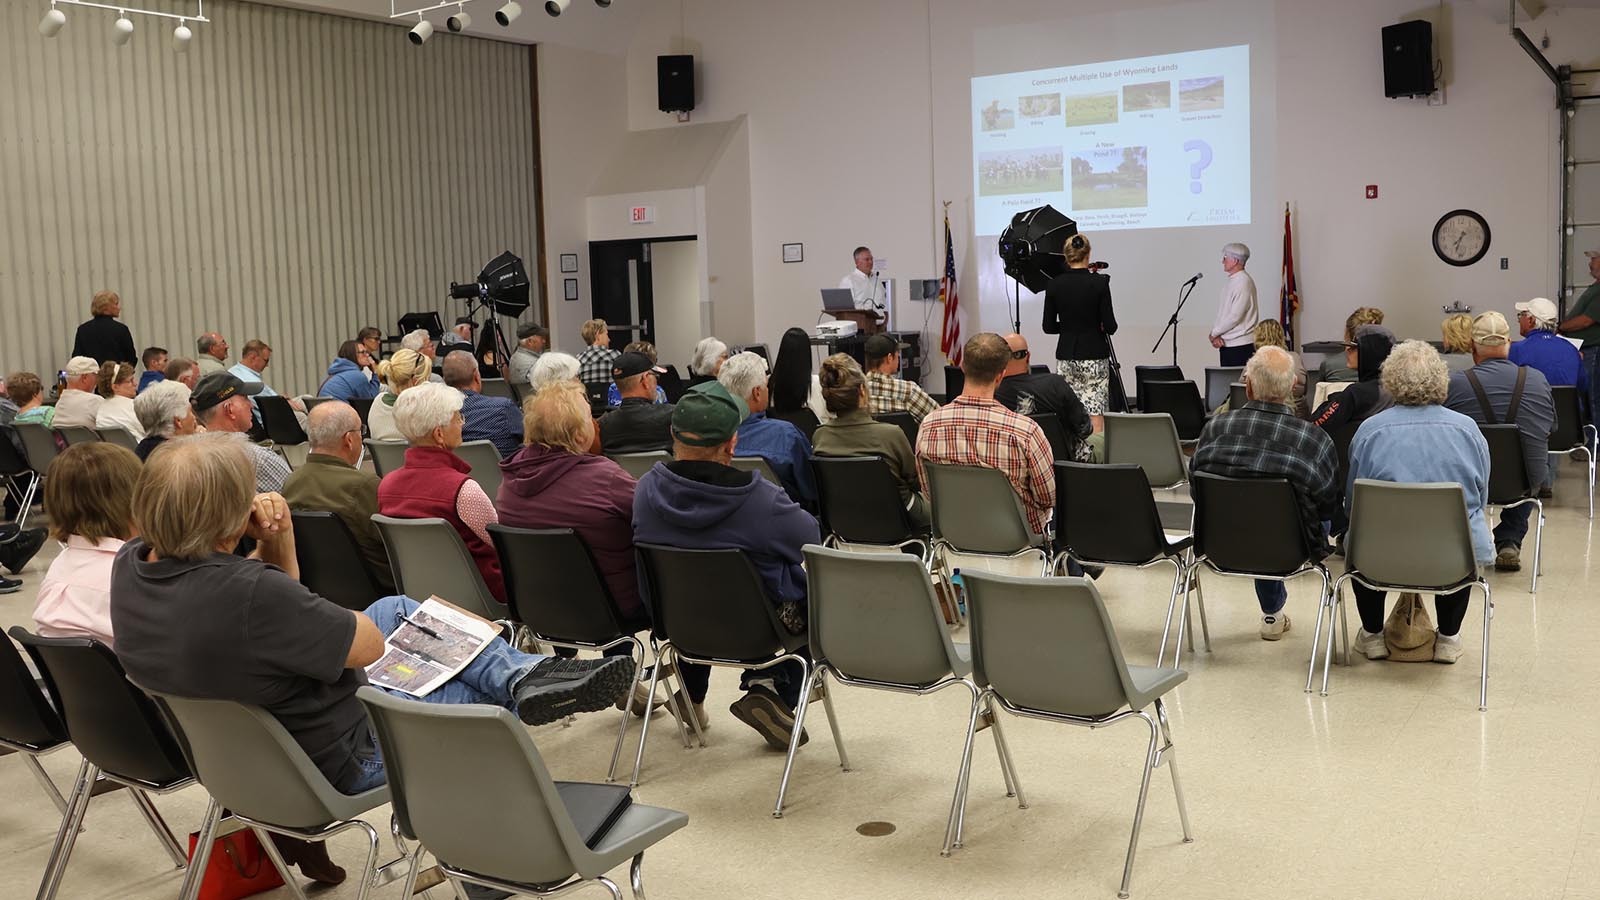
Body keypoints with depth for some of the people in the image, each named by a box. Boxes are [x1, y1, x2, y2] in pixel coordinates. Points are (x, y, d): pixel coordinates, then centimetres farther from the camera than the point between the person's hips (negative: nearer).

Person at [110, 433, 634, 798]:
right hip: (338, 758, -8)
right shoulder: (246, 592, -39)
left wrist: (275, 542, -18)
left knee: (397, 608, 19)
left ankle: (525, 674, 18)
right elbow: (369, 647, -22)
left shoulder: (131, 565, -11)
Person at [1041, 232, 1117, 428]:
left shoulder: (1054, 285, -1)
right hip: (1094, 356, -3)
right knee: (1095, 414, -2)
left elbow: (1048, 327, 3)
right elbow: (1110, 327, -8)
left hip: (1066, 356, 3)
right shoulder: (1099, 282, -8)